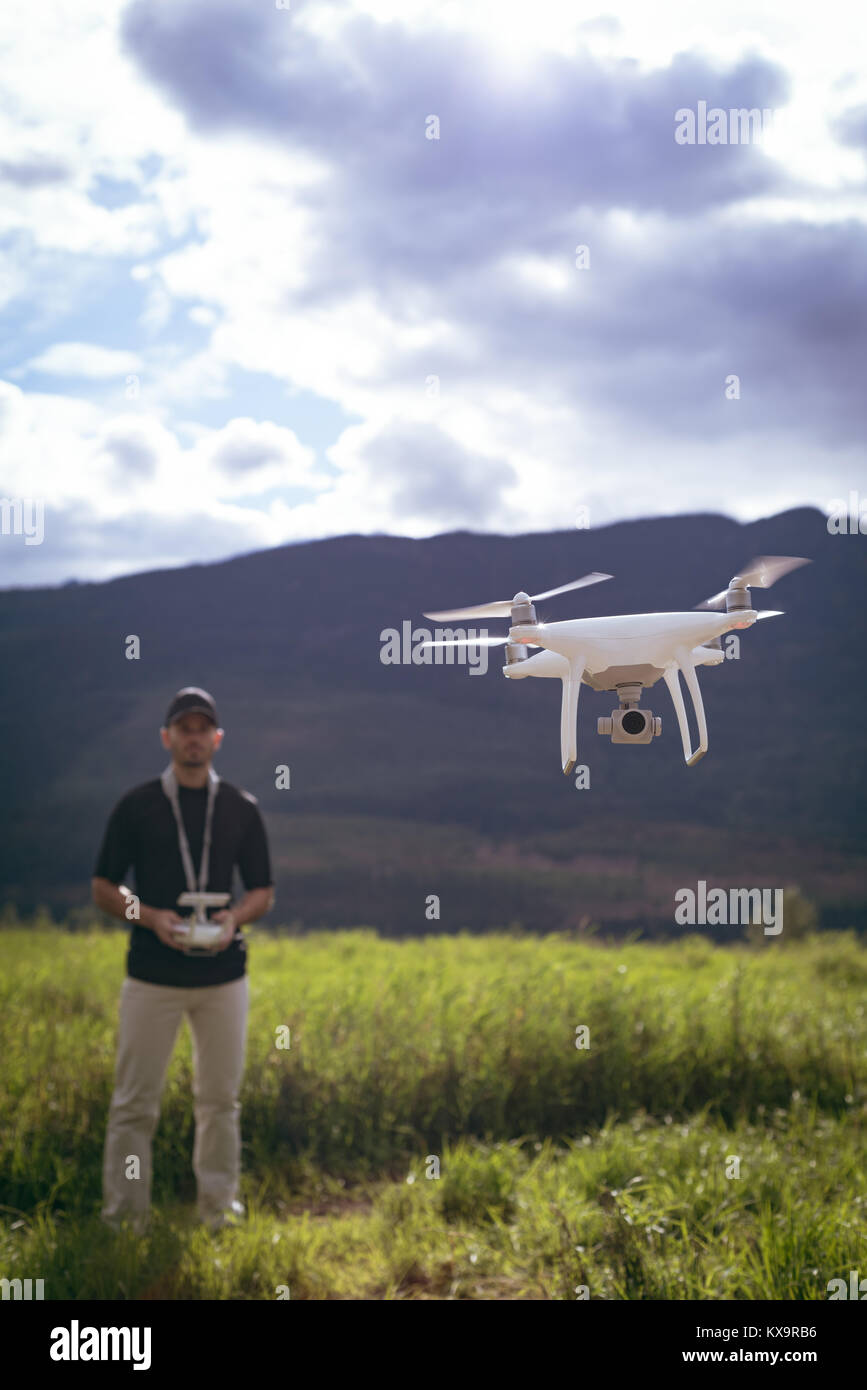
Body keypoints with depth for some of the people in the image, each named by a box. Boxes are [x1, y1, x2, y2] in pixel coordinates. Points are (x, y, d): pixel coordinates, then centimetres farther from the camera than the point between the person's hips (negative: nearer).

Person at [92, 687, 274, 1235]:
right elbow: (104, 887, 4)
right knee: (135, 1101, 0)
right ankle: (124, 1217, 9)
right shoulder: (137, 805, 1)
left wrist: (235, 917, -11)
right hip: (152, 974, -2)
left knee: (220, 1097, 8)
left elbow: (263, 890, 10)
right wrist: (151, 917, -14)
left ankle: (219, 1208, 21)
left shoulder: (242, 809, 6)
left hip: (223, 975, 2)